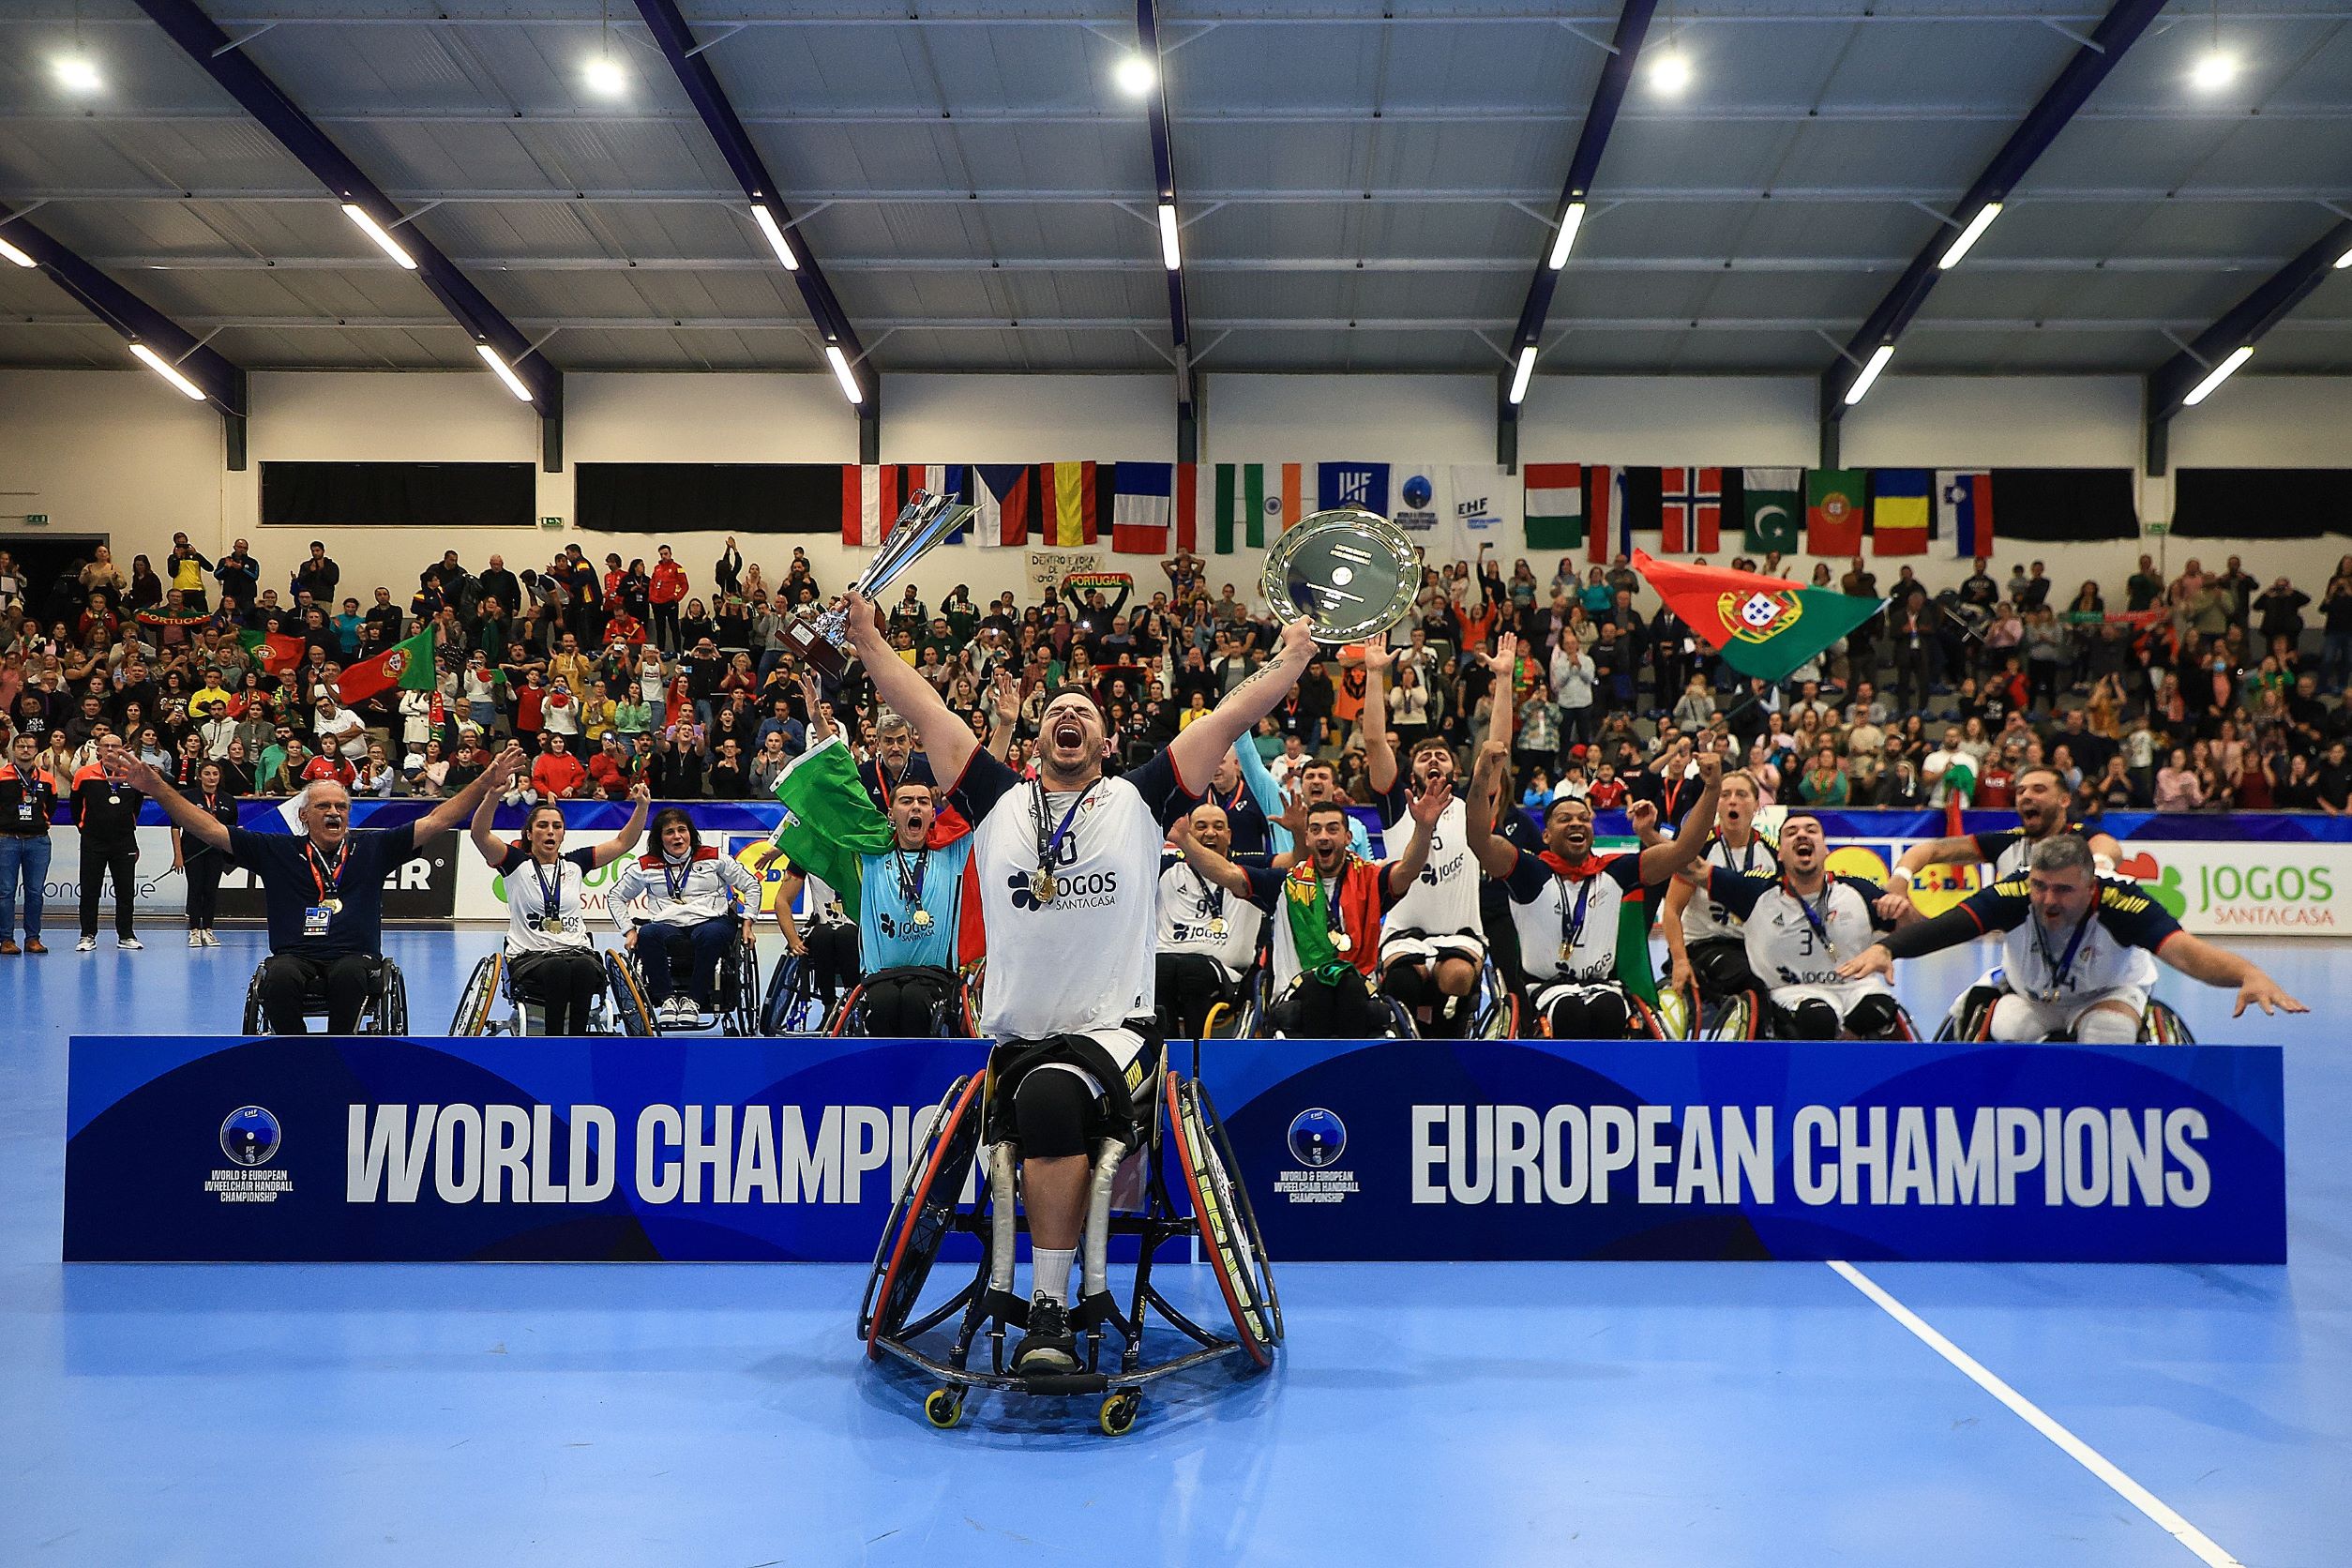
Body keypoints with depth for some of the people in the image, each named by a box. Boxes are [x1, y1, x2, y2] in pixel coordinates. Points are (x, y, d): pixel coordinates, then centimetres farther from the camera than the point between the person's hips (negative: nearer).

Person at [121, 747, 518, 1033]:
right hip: (294, 956, 1)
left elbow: (436, 821, 7)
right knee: (279, 977, -34)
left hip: (354, 957, -1)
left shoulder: (372, 848, 12)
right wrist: (156, 788, 3)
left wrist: (485, 784, -3)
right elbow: (209, 828, 12)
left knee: (350, 973, -36)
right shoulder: (277, 851, 14)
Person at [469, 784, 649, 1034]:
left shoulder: (575, 863, 16)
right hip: (529, 957, -2)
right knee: (557, 970, -38)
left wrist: (642, 806, -1)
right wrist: (494, 793, -24)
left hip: (577, 952, 2)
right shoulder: (516, 863, 7)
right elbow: (480, 834, -8)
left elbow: (623, 842, 14)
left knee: (584, 969, -35)